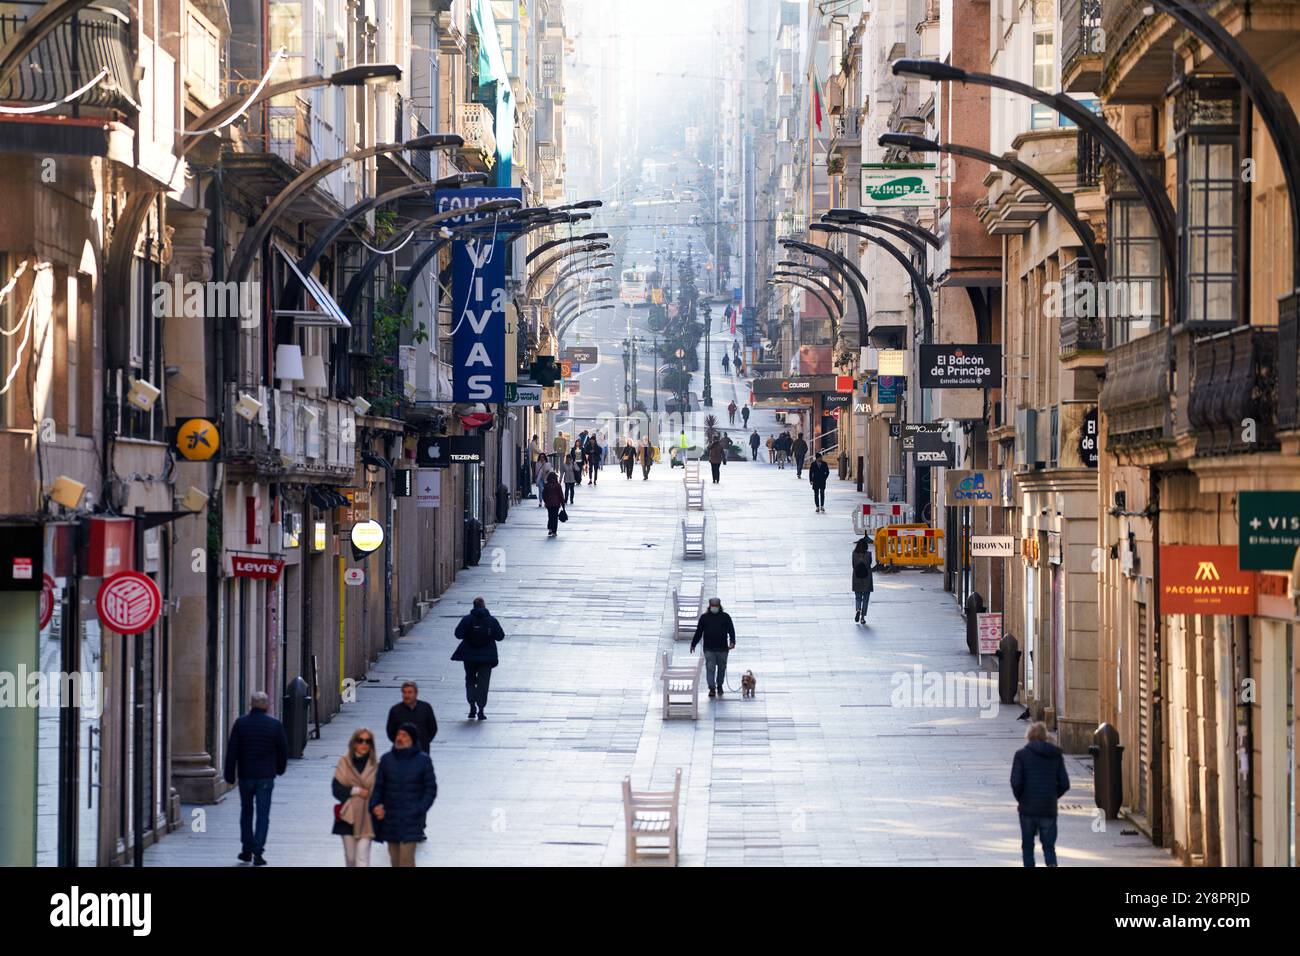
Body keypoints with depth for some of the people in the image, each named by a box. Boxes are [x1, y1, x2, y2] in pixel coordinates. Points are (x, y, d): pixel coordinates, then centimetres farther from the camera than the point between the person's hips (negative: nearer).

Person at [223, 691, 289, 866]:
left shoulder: (241, 723, -4)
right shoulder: (275, 725, -4)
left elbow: (232, 751, -4)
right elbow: (283, 750, 3)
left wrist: (230, 775, 1)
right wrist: (279, 769, 20)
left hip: (245, 775, 1)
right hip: (266, 776, -1)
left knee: (246, 812, 17)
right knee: (263, 815, 2)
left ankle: (247, 850, 18)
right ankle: (258, 852, -6)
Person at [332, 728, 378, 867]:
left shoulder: (375, 765, -1)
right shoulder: (344, 762, 0)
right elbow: (336, 788, -4)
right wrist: (356, 791, -15)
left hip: (367, 817, -2)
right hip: (348, 816, 2)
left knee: (362, 854, -11)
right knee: (350, 856, 12)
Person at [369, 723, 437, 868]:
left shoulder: (423, 761, -3)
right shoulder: (387, 759, 5)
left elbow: (431, 789, 0)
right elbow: (378, 786, 9)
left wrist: (419, 810, -13)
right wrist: (375, 805, -9)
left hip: (411, 819, -4)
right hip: (390, 819, 4)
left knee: (406, 859, -13)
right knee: (395, 859, 11)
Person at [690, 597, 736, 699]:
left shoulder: (725, 617, 4)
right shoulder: (704, 617, 5)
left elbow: (731, 630, -1)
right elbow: (698, 632, 10)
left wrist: (732, 641, -17)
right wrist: (693, 644, 10)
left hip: (722, 648, 1)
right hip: (709, 649, -1)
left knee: (721, 667, 10)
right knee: (710, 668, -8)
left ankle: (719, 686, 28)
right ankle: (712, 688, -6)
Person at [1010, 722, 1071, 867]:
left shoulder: (1021, 754, -5)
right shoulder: (1056, 755, 4)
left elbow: (1016, 782, -11)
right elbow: (1064, 784, 2)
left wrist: (1020, 799, 5)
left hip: (1028, 808, -2)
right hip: (1049, 809, 2)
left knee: (1027, 845, 12)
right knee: (1049, 845, 6)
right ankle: (1051, 863, -20)